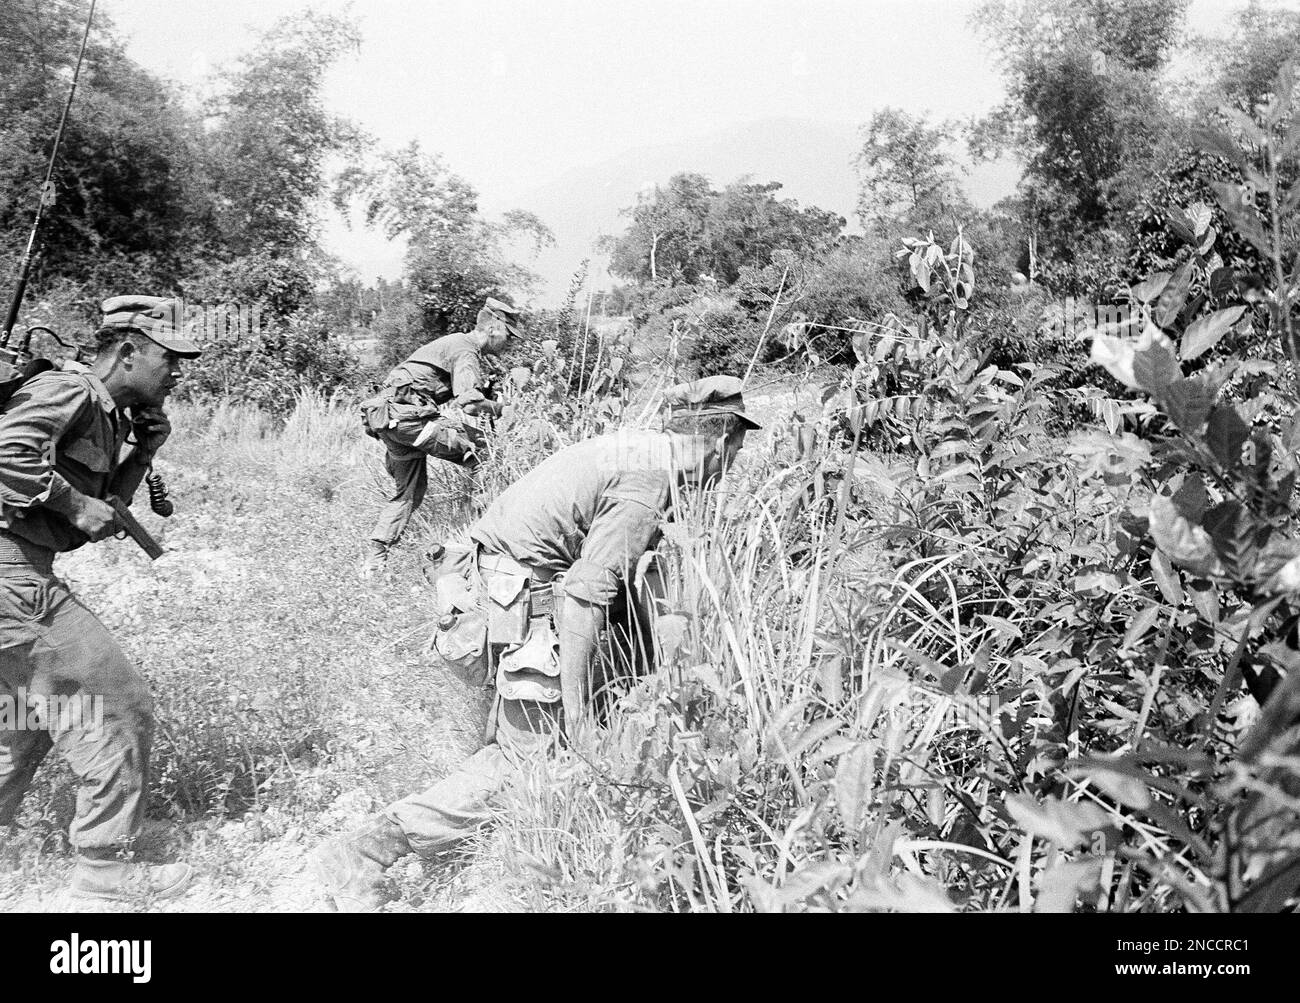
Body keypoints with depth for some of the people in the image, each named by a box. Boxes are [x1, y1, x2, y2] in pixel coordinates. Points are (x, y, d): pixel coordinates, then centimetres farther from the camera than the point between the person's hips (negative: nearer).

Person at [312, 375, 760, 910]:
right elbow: (584, 592, -25)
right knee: (525, 756, -5)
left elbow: (612, 565, 22)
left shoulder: (635, 449, 12)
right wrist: (576, 710, -20)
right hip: (522, 608, -10)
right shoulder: (648, 480, -18)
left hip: (497, 581, 10)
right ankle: (362, 855, -5)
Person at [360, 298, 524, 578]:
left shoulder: (453, 342, 23)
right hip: (404, 415, -10)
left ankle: (374, 557, 14)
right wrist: (498, 408, -4)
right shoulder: (466, 351, -9)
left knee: (411, 490, 15)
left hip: (385, 416, 10)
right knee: (479, 444, -11)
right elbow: (470, 403, -23)